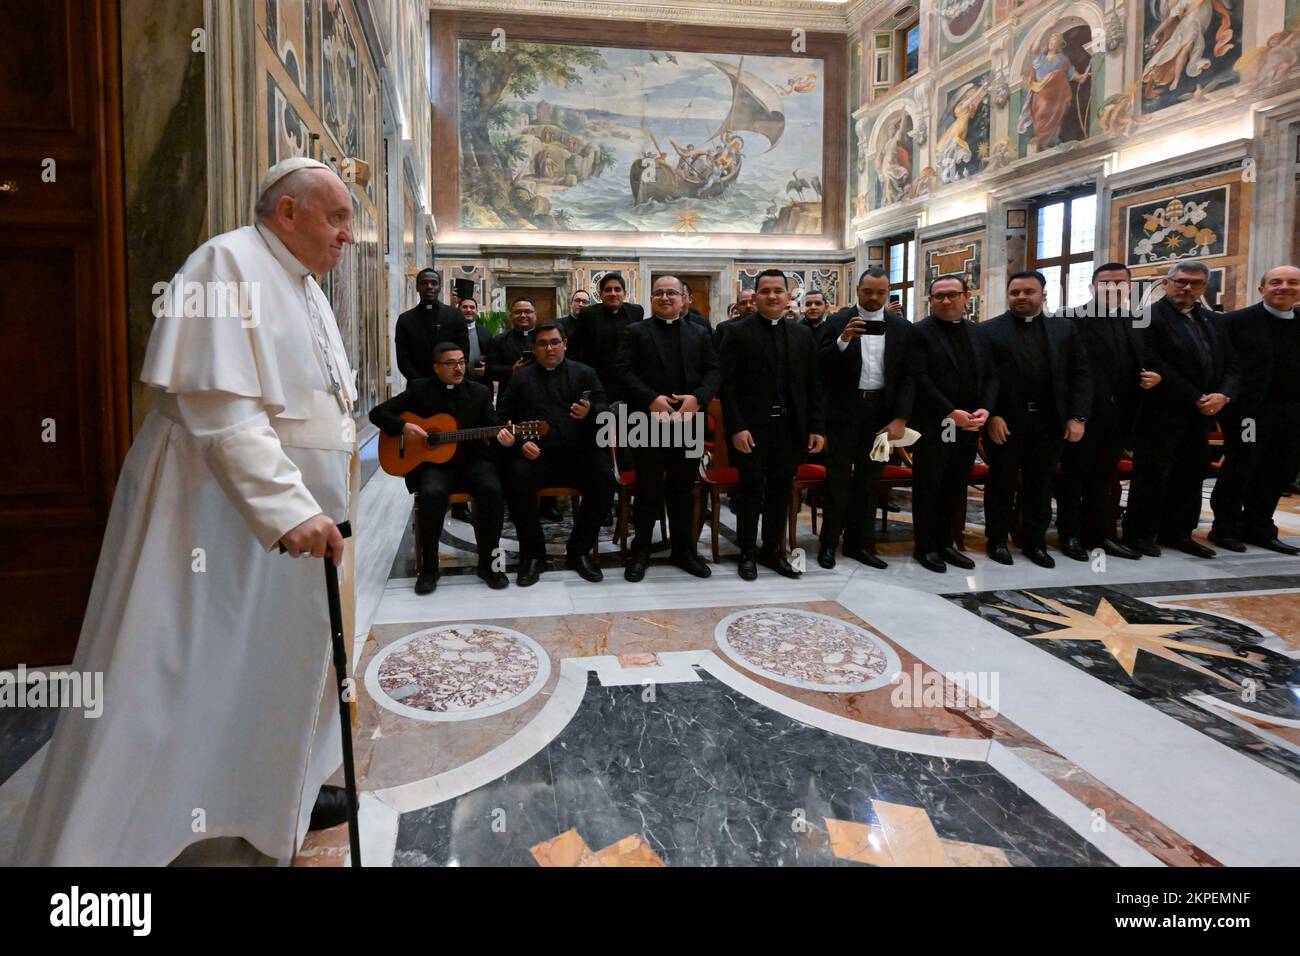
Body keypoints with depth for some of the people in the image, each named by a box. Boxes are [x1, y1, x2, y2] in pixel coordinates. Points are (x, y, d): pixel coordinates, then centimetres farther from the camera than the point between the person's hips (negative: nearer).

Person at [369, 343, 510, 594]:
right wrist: (403, 426, -13)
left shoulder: (480, 392, 11)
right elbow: (377, 412, 6)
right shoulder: (419, 389, 6)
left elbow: (491, 427, 2)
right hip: (433, 461, -1)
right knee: (433, 493, -33)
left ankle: (487, 562, -12)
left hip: (471, 460, 1)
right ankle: (429, 566, -13)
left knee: (492, 490, -29)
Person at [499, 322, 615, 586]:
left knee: (604, 480, -27)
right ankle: (533, 554, -13)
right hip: (535, 455, 0)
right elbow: (504, 418, 12)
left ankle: (580, 551, -9)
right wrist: (519, 443, -7)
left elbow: (604, 409, 3)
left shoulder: (584, 373, 14)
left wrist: (590, 413, -21)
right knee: (516, 479, -31)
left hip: (579, 454, 0)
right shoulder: (520, 377, 16)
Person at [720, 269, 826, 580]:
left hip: (791, 427, 4)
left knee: (781, 490, 11)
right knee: (751, 490, 5)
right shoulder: (738, 332, -3)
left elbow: (813, 385, 9)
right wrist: (736, 427, -16)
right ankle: (748, 552, 18)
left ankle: (772, 550, 23)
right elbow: (728, 385, -8)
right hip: (752, 427, -4)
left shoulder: (802, 334, 9)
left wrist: (817, 427, 2)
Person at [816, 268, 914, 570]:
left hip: (881, 411, 3)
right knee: (838, 477, 2)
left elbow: (908, 376, 2)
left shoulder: (902, 327, 4)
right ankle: (829, 542, 12)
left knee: (869, 479, 10)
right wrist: (843, 340, -25)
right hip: (845, 410, -2)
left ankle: (859, 542, 21)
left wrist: (900, 418, -7)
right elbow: (822, 367, -8)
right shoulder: (839, 322, -2)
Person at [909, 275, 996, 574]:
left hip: (968, 426, 5)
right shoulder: (920, 332, -6)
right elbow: (920, 379, -14)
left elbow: (990, 376, 11)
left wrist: (985, 409, -7)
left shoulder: (978, 333, 12)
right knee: (929, 488, 4)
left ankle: (945, 542, 23)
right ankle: (925, 546, 14)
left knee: (955, 489, 11)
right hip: (933, 426, -5)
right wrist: (952, 412, -18)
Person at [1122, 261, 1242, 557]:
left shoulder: (1215, 322, 17)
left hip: (1201, 414, 7)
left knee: (1190, 475, 10)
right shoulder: (1148, 318, -6)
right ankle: (1140, 533, 8)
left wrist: (1223, 395, -7)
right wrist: (1195, 399, -13)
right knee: (1152, 474, -2)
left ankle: (1177, 532, 20)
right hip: (1161, 414, -7)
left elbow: (1232, 364, 13)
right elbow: (1154, 366, -15)